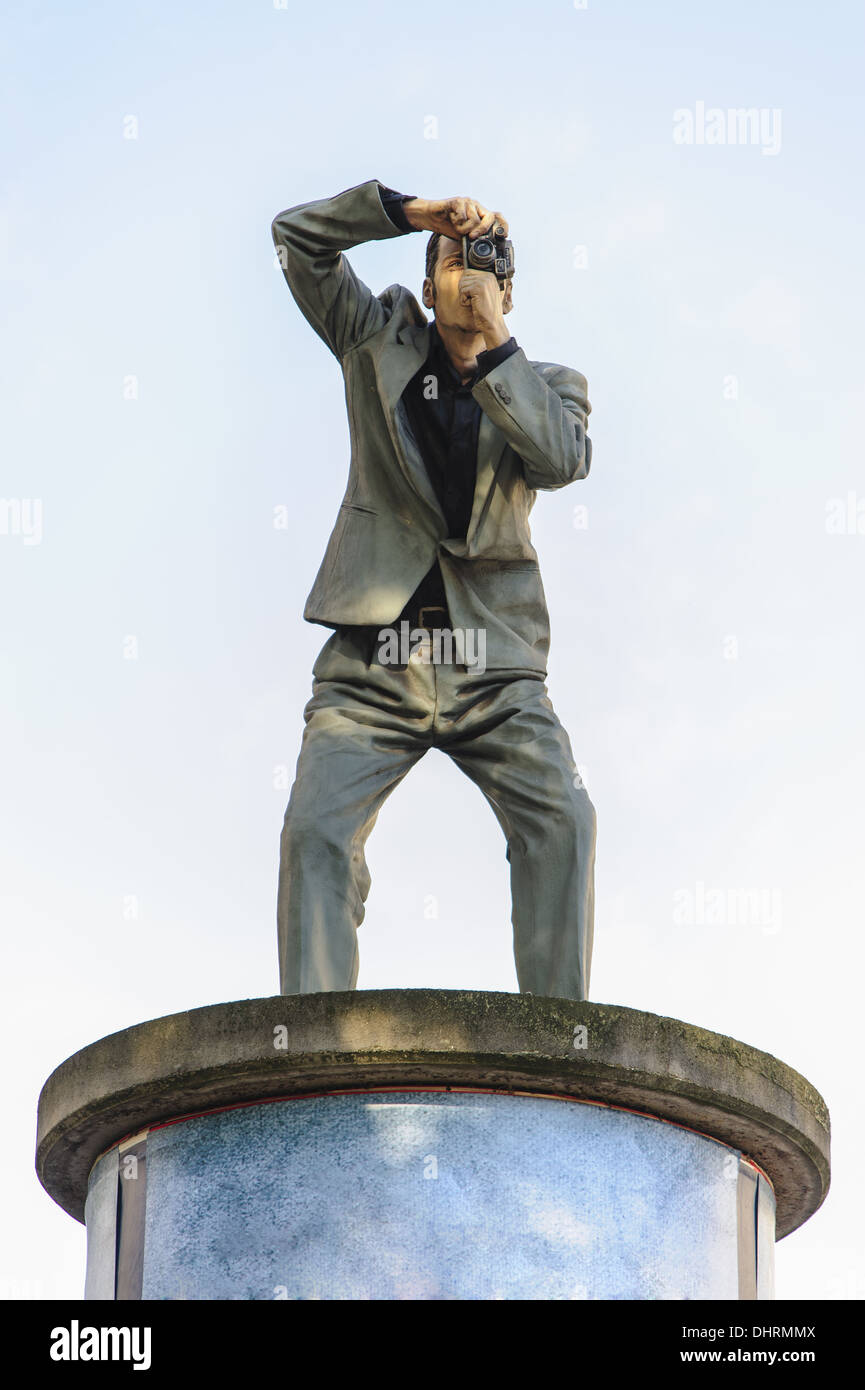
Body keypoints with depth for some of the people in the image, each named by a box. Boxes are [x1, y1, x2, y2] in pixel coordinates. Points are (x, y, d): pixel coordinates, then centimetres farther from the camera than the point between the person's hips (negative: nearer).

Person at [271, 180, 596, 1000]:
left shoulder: (545, 386, 11)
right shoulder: (380, 341, 14)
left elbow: (563, 460, -12)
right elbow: (297, 236, 7)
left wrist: (494, 344, -14)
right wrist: (414, 213, -4)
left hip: (493, 670, 0)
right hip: (372, 664, 0)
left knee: (560, 820, -21)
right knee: (316, 828, -20)